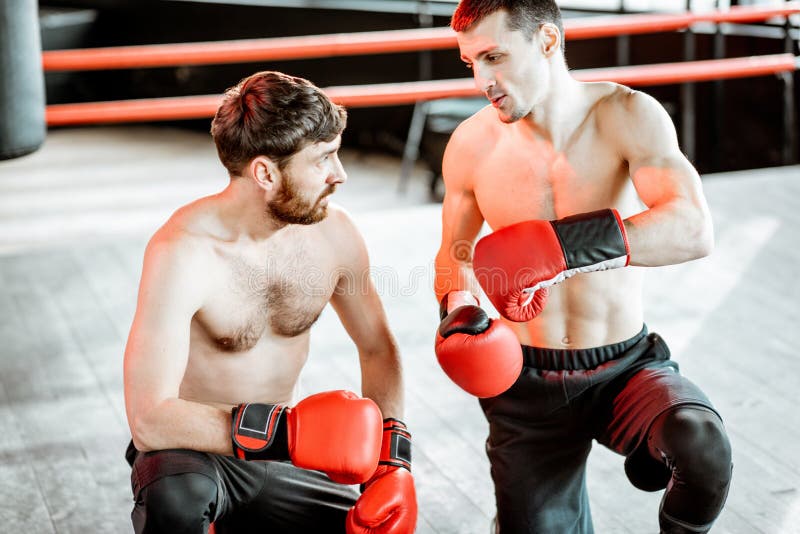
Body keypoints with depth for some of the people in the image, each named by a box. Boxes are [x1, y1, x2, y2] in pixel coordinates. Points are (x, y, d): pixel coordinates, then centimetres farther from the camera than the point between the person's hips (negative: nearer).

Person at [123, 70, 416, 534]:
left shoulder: (334, 233, -8)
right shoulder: (182, 252, -25)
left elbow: (378, 348, 7)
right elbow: (149, 418, -29)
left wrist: (393, 461, -6)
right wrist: (287, 432, -35)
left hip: (282, 462, 6)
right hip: (194, 451, -6)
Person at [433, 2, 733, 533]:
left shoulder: (627, 116, -15)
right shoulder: (471, 145, -6)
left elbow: (694, 230, -31)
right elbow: (456, 252, 12)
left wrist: (563, 245, -40)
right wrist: (459, 308, -10)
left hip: (626, 367, -2)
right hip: (527, 381, 3)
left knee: (702, 446, -32)